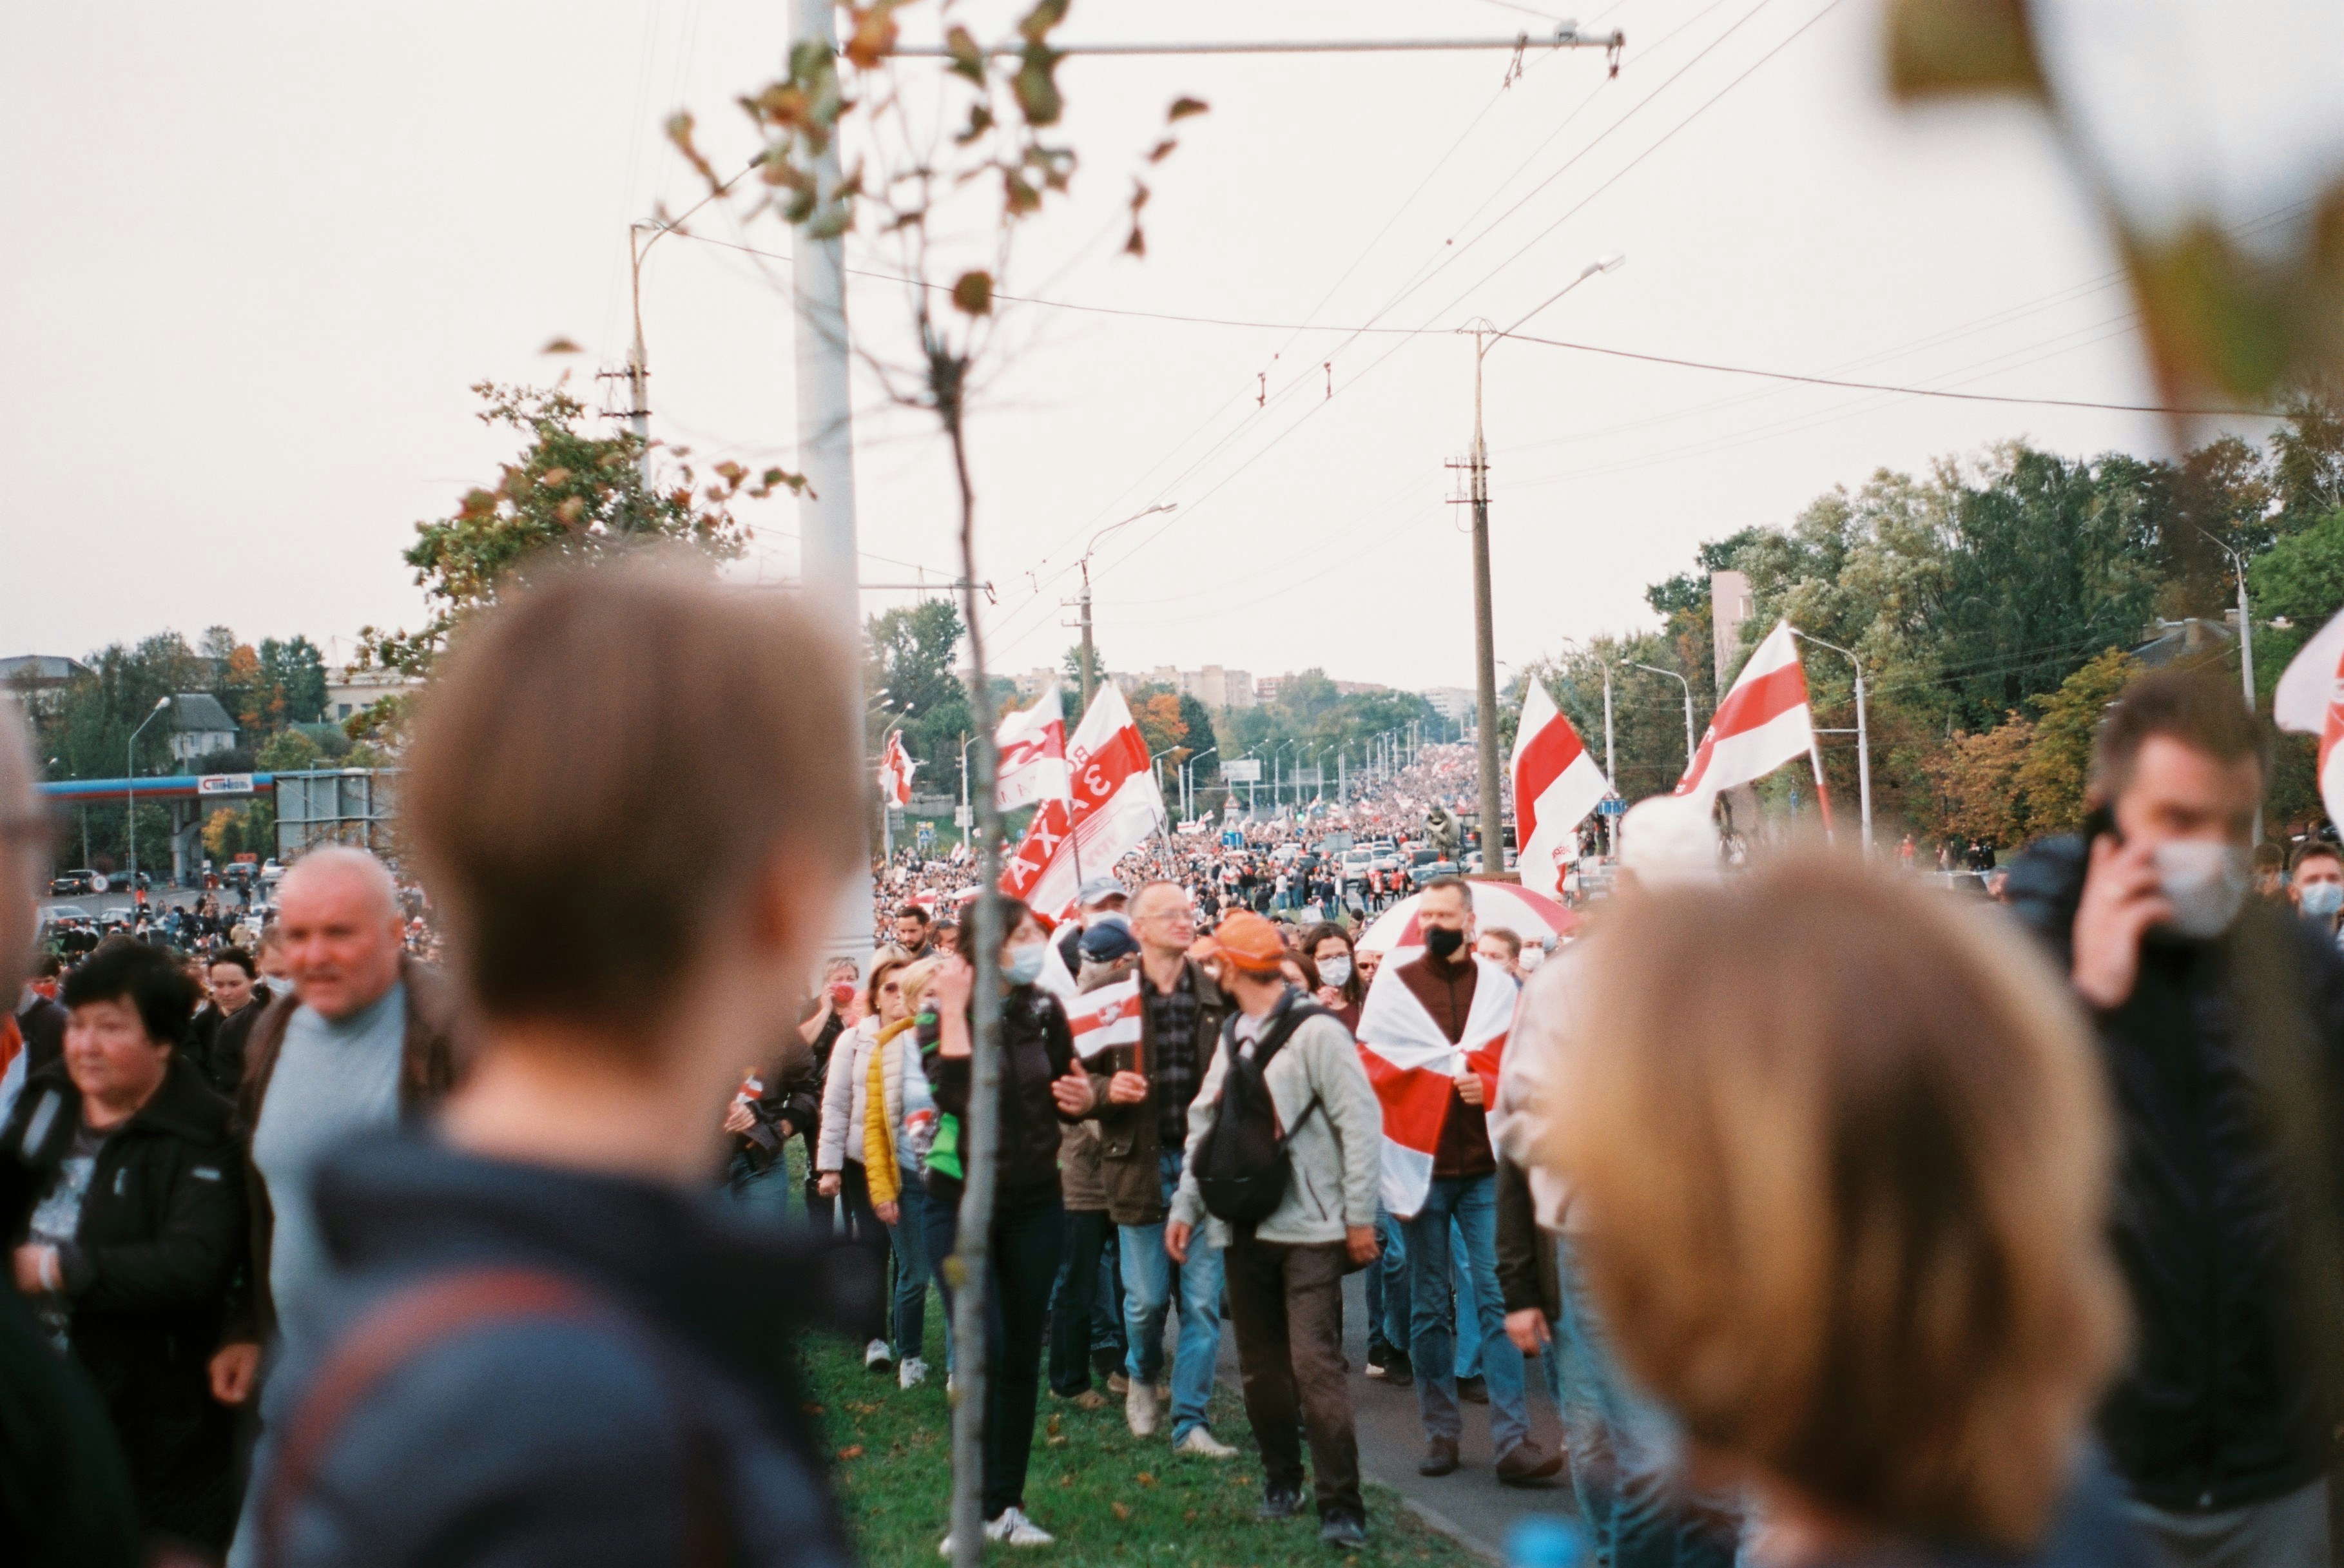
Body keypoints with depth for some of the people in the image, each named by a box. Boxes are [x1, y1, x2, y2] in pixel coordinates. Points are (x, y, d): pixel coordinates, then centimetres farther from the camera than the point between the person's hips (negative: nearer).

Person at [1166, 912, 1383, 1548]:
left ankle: (1341, 1505, -6)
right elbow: (1204, 1124, 17)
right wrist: (1185, 1206, 10)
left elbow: (1361, 1124, -12)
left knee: (1315, 1364, -11)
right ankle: (1281, 1478, 28)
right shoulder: (1233, 1036, 14)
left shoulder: (1317, 1031, -10)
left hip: (1311, 1229, -7)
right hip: (1246, 1227, 7)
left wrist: (1359, 1215, -14)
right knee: (1260, 1365, 12)